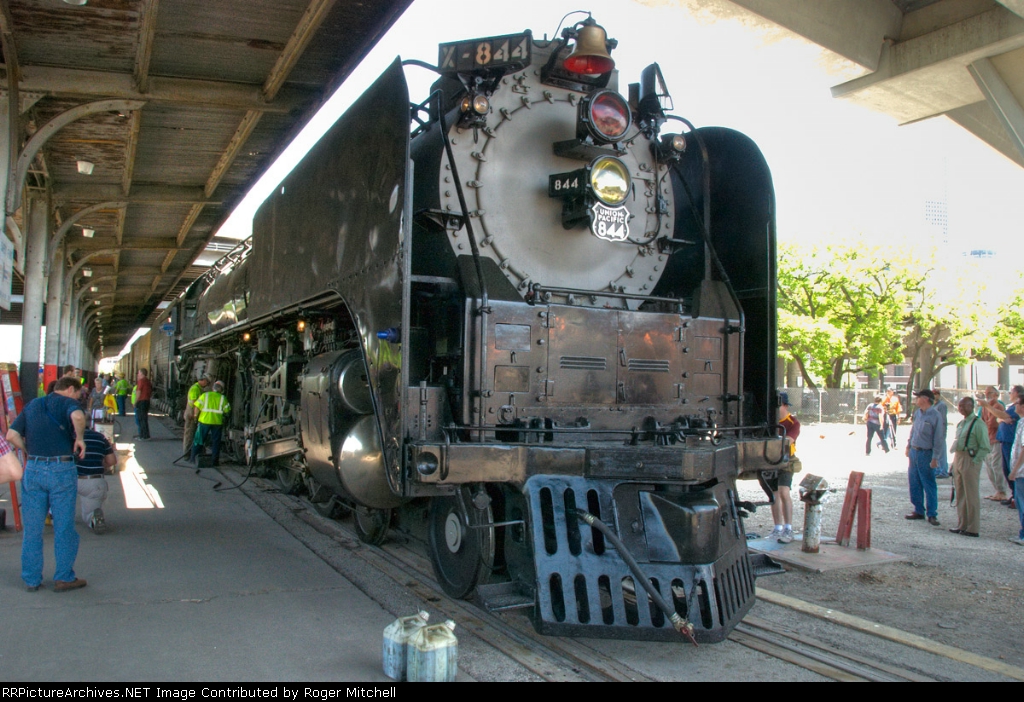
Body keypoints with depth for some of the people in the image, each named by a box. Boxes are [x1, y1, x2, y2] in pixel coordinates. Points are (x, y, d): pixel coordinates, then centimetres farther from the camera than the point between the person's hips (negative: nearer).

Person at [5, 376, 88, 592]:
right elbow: (77, 416, -26)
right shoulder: (68, 403, -1)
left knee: (32, 528, 11)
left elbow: (11, 435, 6)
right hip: (62, 470, -5)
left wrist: (30, 452, 11)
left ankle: (31, 579, 17)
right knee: (64, 527, 5)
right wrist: (80, 438, -12)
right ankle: (64, 578, 9)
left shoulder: (32, 405, 15)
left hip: (33, 469, 5)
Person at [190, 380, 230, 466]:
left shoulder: (205, 395, 0)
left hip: (204, 421, 0)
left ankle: (193, 457, 13)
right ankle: (215, 460, 7)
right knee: (216, 442, 7)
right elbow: (227, 411, 1)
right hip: (217, 422, 0)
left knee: (199, 440, 11)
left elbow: (197, 407, -3)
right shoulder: (223, 398, 2)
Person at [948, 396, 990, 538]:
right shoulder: (961, 423, 14)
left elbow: (986, 447, -14)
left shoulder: (978, 424, -12)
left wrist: (975, 461, -18)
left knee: (971, 495, -2)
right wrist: (955, 461, 15)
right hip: (958, 459, 8)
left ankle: (973, 528, 6)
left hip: (970, 461, -8)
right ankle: (962, 525, 22)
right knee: (960, 494, 13)